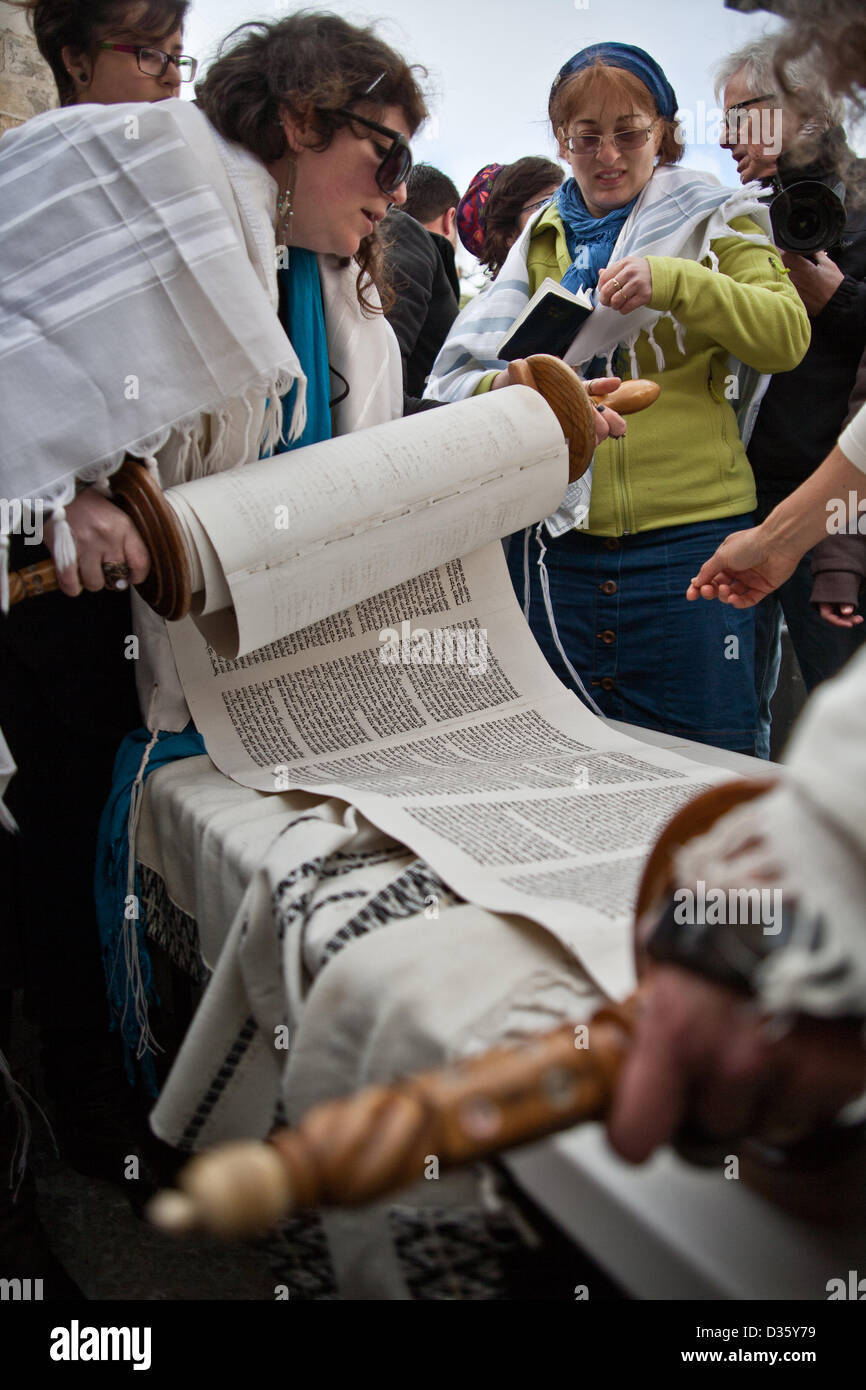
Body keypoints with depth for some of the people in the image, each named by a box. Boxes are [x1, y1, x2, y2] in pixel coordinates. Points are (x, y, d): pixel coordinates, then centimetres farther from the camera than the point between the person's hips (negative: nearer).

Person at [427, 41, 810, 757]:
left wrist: (674, 282, -18)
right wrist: (506, 388, -11)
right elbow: (463, 375, 13)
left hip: (687, 531, -3)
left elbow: (787, 335, -5)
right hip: (560, 541, 3)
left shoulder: (713, 220, 8)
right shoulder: (543, 237, 16)